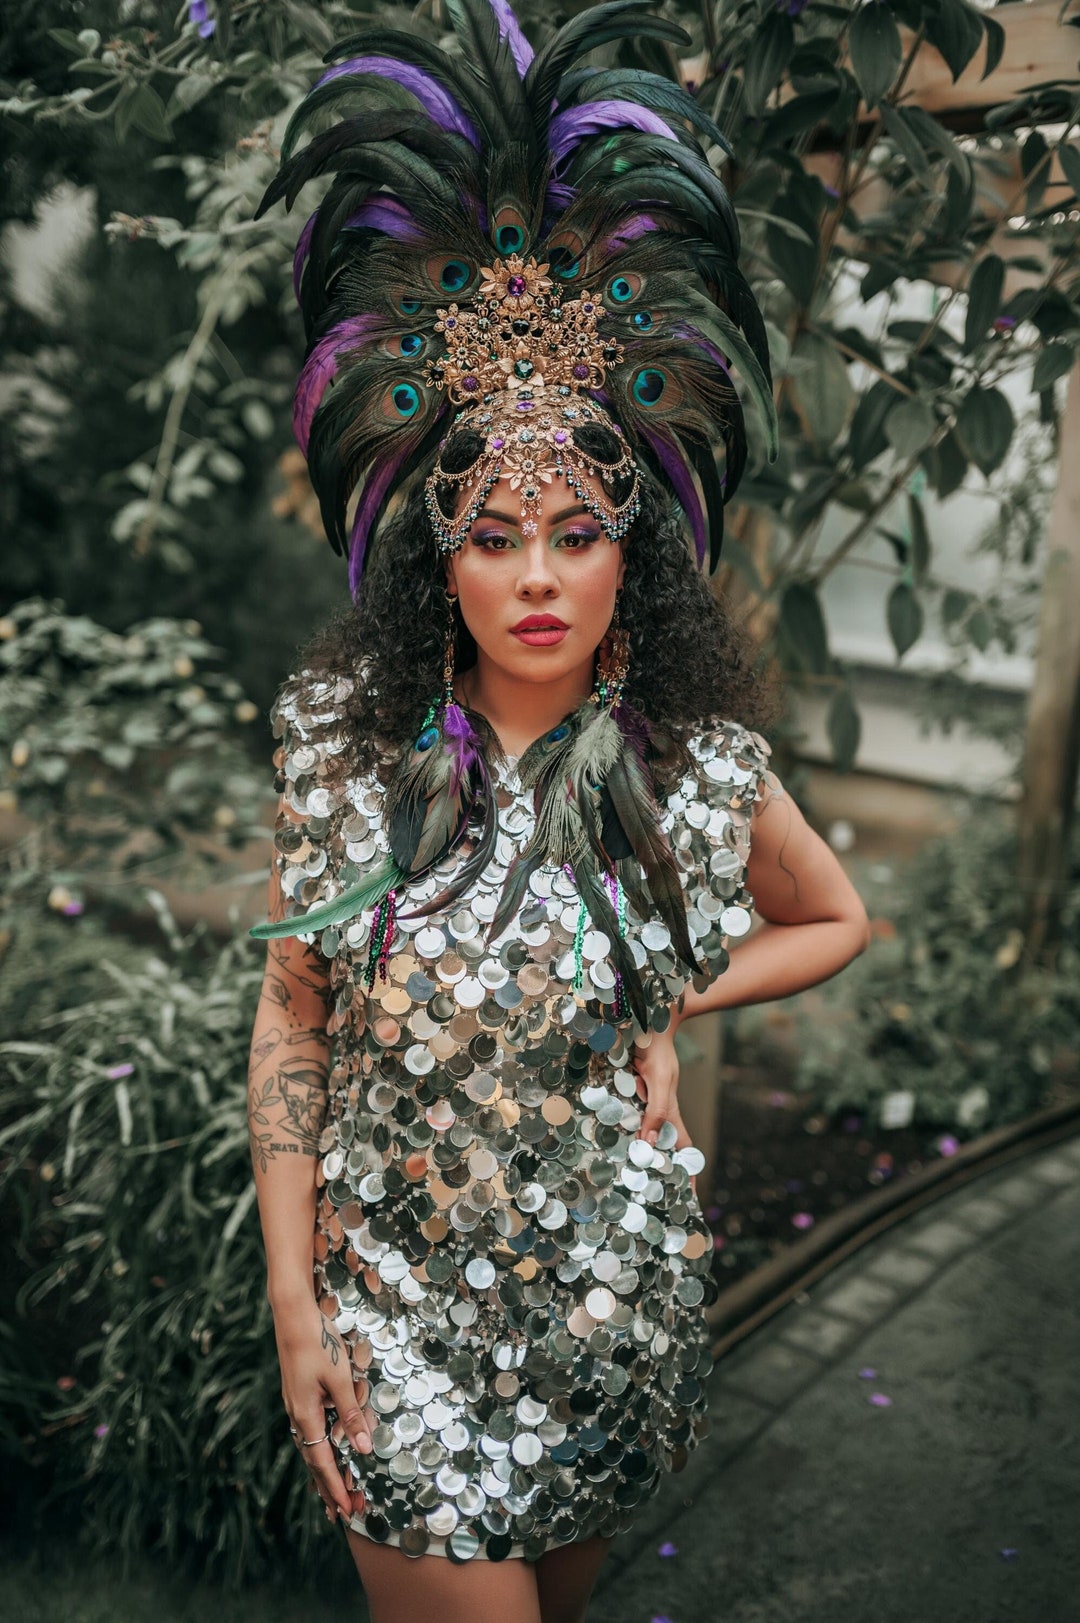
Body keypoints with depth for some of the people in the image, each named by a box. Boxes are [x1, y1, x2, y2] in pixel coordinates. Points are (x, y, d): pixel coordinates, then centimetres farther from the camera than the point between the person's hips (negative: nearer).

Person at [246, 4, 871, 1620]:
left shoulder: (702, 762, -10)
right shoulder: (346, 743, -10)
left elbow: (836, 920, 10)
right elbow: (291, 1022, -4)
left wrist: (662, 1004, -5)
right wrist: (292, 1300, -6)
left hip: (616, 1303, 2)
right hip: (394, 1309, -1)